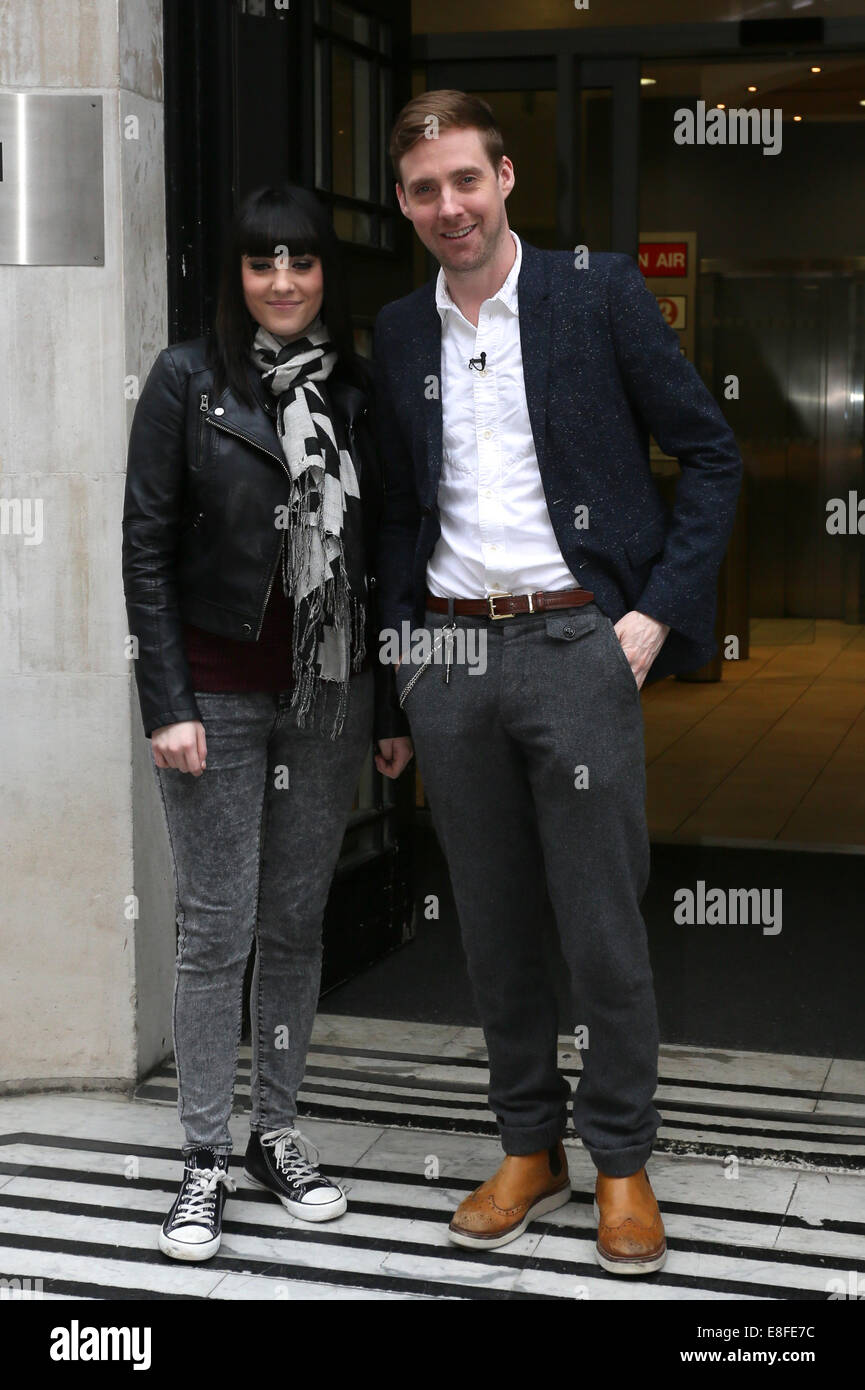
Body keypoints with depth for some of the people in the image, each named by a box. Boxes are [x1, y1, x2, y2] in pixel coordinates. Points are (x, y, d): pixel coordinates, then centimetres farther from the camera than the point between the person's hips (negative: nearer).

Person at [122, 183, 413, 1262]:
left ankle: (276, 1134, 25)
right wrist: (168, 705, -12)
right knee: (217, 929, 1)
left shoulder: (358, 391, 6)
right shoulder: (188, 381, -4)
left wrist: (391, 707, 7)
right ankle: (205, 1159, 13)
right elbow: (147, 551, -6)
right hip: (219, 695, -3)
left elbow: (378, 557, 9)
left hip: (330, 695, 3)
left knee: (298, 921, 11)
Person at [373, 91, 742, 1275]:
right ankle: (528, 1150, 26)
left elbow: (713, 455, -1)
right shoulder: (399, 334, 11)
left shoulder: (599, 293, -2)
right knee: (494, 925, 11)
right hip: (450, 653, 4)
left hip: (575, 643, -4)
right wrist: (403, 644, 10)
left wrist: (658, 612, -8)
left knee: (604, 927, 1)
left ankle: (623, 1160, 18)